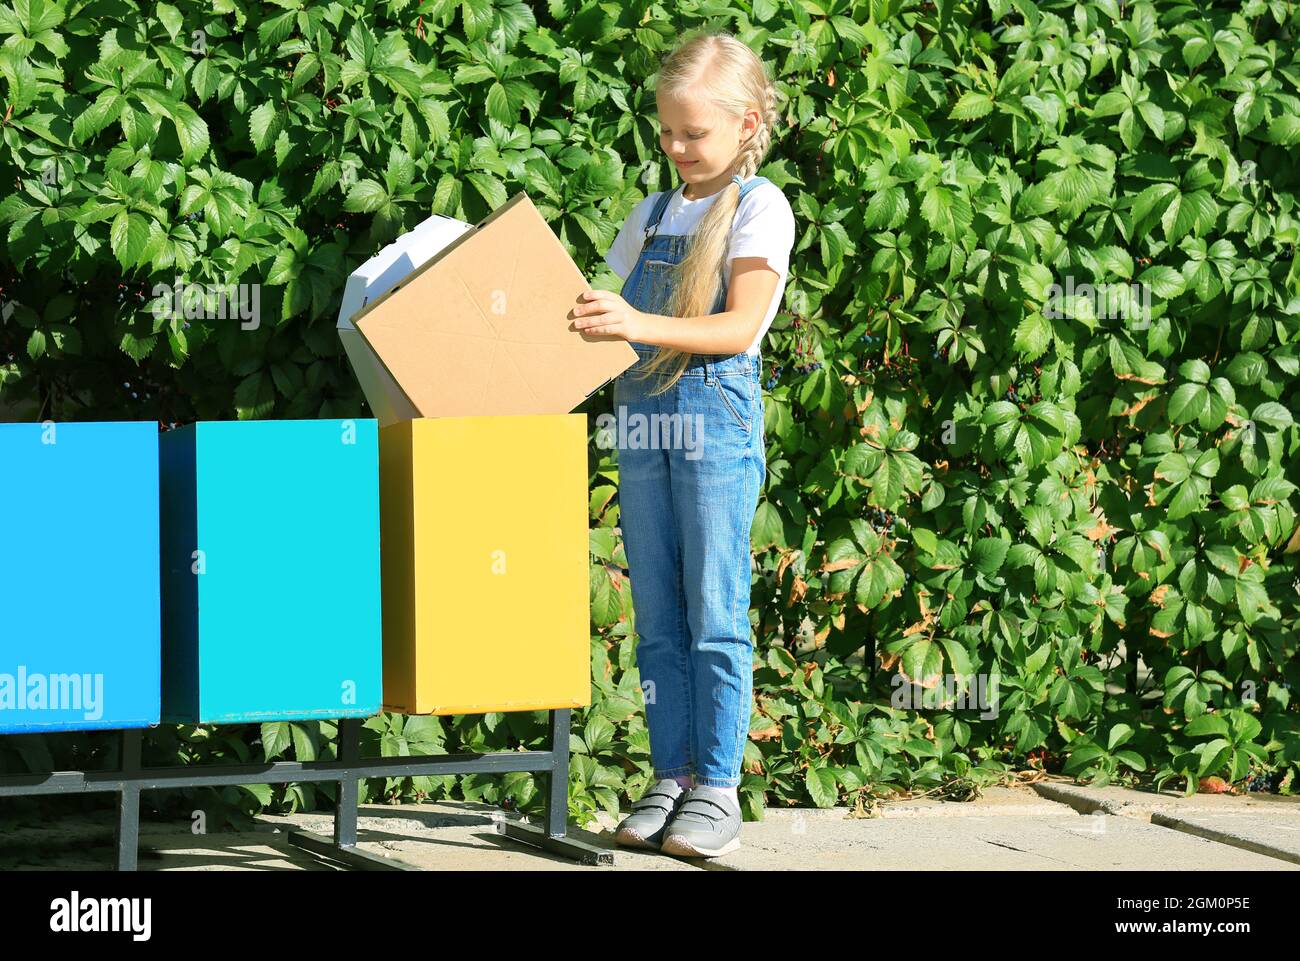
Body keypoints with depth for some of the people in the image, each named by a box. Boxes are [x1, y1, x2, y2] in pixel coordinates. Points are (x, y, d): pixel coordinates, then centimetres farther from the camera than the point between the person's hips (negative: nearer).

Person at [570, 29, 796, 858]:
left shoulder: (759, 208, -1)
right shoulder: (653, 214, 18)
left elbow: (741, 326, -13)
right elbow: (615, 313, 22)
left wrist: (642, 325, -25)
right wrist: (582, 324, 2)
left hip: (717, 412, -6)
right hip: (641, 414, 6)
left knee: (714, 613, -5)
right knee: (657, 617, 6)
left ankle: (718, 791, -2)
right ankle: (671, 781, 10)